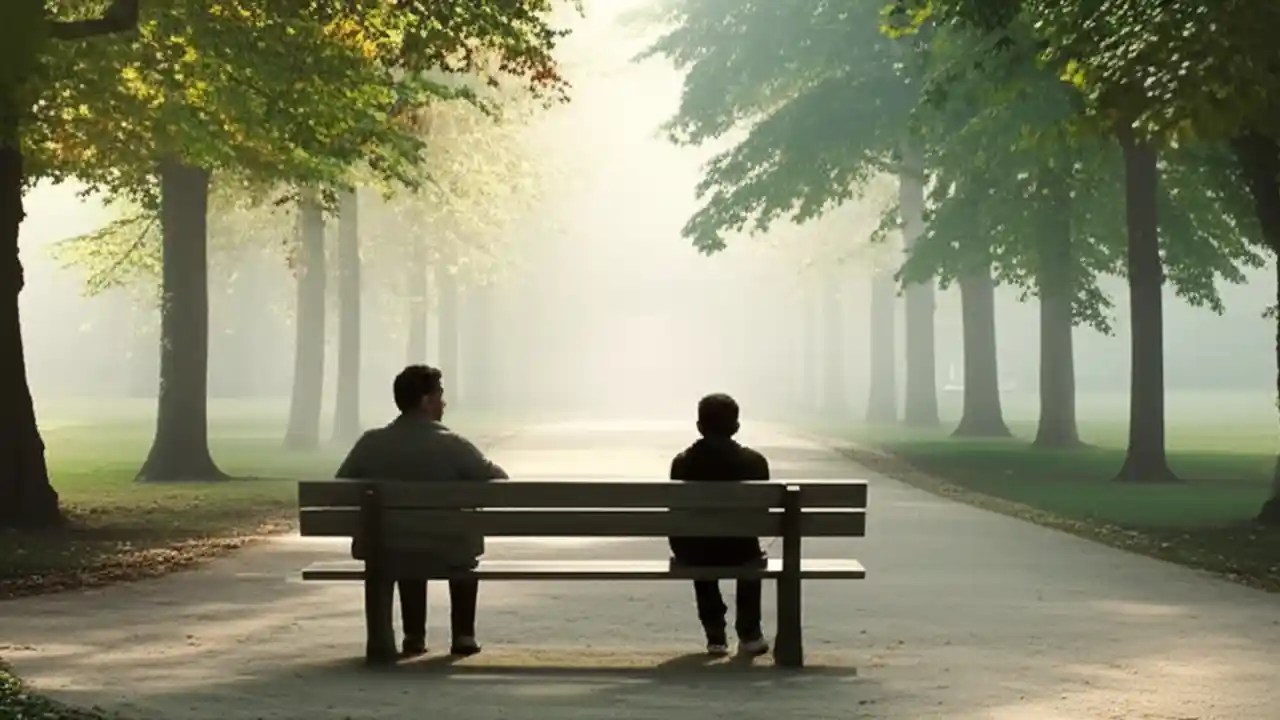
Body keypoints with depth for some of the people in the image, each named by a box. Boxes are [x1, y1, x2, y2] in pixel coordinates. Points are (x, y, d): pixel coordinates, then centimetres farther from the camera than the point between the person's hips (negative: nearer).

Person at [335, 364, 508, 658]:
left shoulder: (370, 443, -8)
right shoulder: (451, 444, -15)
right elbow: (499, 481, -6)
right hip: (447, 555, -2)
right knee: (465, 540, 34)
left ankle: (414, 635, 38)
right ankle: (463, 634, 31)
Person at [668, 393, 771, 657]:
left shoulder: (682, 462, -5)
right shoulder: (754, 461, -6)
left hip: (694, 552, 1)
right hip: (739, 551, 0)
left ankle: (715, 635, 34)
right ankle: (749, 633, 34)